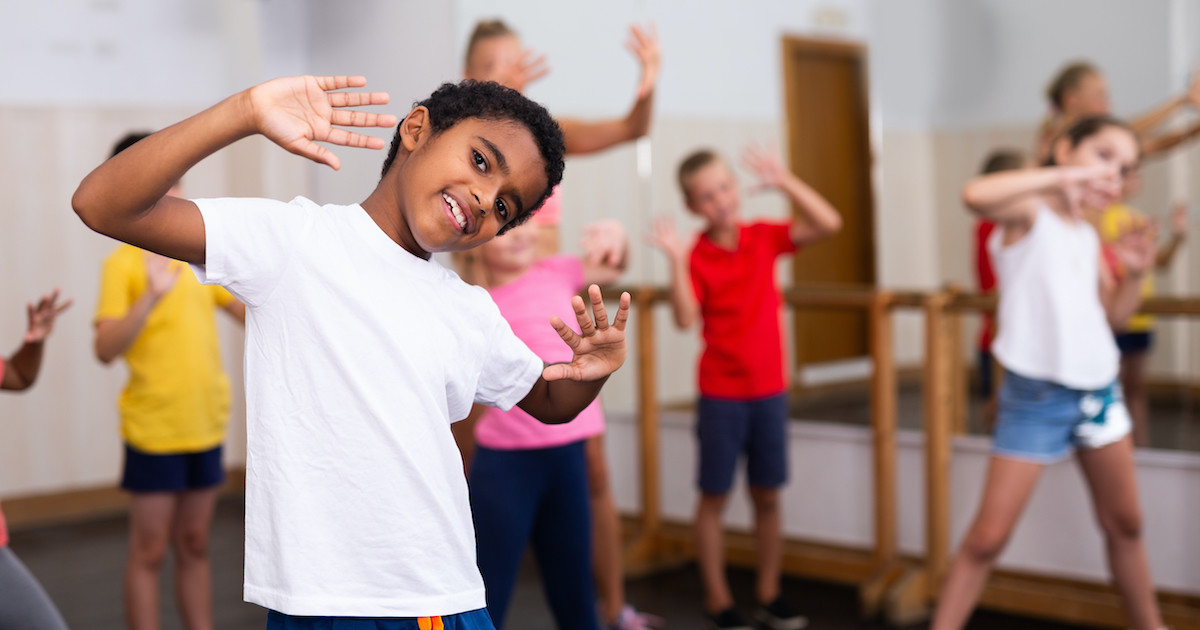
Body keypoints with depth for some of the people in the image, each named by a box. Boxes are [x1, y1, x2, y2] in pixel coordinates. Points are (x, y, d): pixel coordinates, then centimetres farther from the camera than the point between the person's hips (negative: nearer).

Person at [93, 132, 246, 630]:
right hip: (153, 429, -6)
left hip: (205, 425, 6)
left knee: (194, 546, 14)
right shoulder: (123, 264, -10)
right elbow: (105, 349, -19)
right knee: (149, 553, 2)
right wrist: (151, 296, -30)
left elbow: (247, 311, 18)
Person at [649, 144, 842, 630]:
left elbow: (828, 224, -9)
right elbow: (686, 319, -21)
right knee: (714, 496, 5)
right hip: (721, 394, -3)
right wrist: (676, 260, -29)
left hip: (769, 390, 3)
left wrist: (783, 181, -17)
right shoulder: (696, 257, -9)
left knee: (768, 496, 10)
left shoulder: (764, 237, 0)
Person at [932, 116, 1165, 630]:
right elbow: (975, 195, -35)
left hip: (1100, 389, 8)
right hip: (1036, 395, -7)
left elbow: (1114, 314, 18)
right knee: (988, 537, -5)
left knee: (1125, 524, 19)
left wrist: (1135, 273, -2)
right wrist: (1065, 176, -28)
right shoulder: (1029, 212, -11)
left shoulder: (1088, 235, 11)